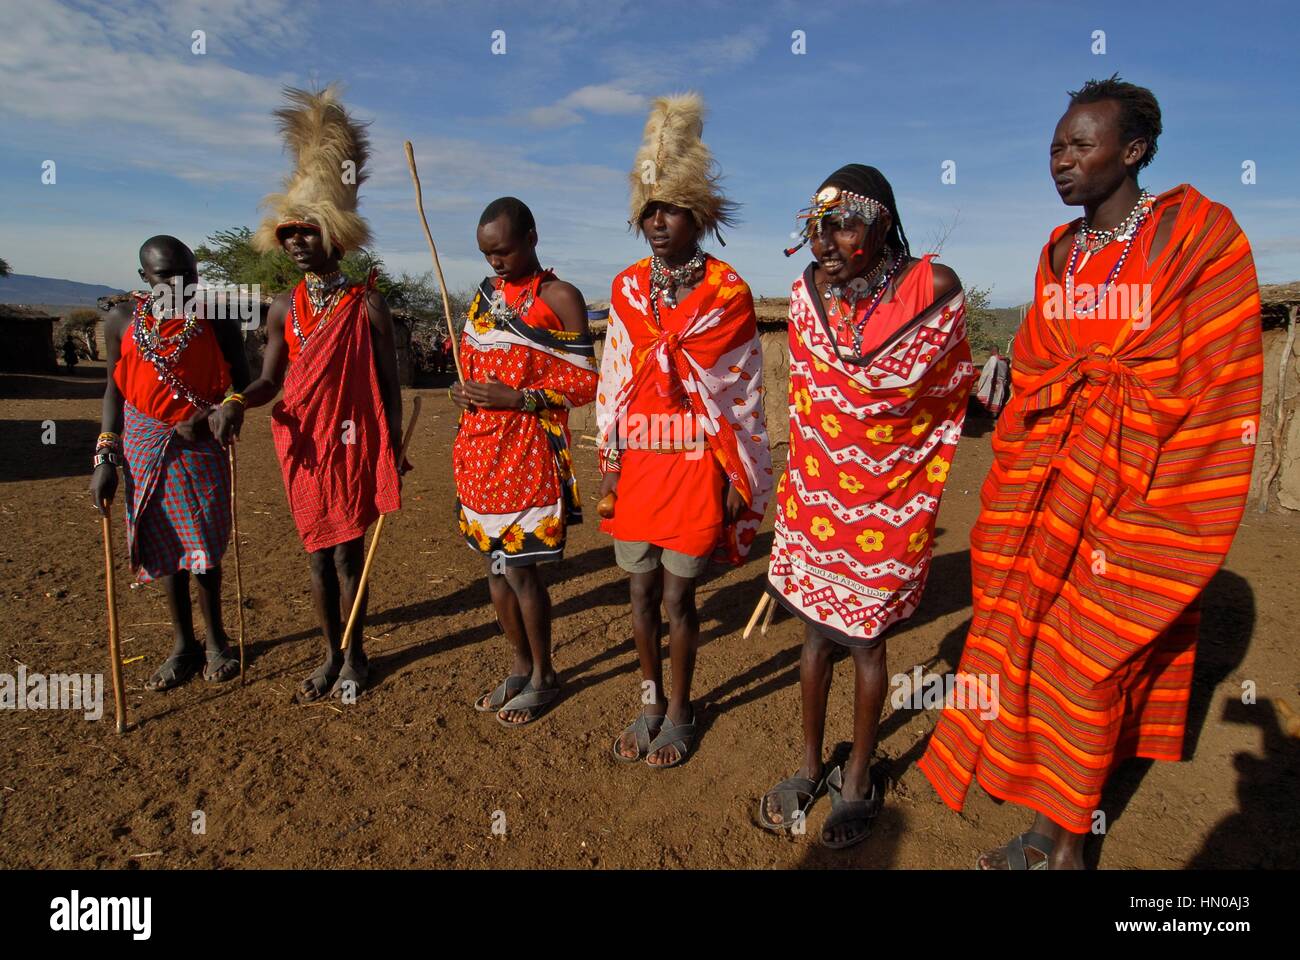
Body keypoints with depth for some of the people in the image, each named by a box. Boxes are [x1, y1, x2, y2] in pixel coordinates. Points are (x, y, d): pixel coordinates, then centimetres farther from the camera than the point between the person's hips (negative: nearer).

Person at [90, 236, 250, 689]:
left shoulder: (216, 319, -3)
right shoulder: (122, 319, 4)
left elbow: (242, 382, 0)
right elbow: (114, 389, 8)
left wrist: (214, 414, -21)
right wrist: (105, 458, 3)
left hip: (200, 444, -2)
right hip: (145, 447, 2)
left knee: (204, 547, 2)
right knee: (164, 547, 9)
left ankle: (214, 640, 21)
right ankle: (183, 645, 23)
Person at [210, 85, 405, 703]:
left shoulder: (367, 305, -5)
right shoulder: (283, 309, 8)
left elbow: (388, 383, -4)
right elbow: (271, 379, 5)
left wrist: (393, 452, -7)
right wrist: (237, 403, -17)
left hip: (354, 442, -4)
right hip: (302, 443, 5)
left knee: (346, 552, 1)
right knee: (318, 553, 11)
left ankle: (355, 656, 18)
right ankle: (332, 654, 26)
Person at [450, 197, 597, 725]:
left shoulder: (560, 297, -6)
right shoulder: (485, 294, 14)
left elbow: (585, 383, -9)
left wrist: (517, 397, -17)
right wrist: (464, 390, 2)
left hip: (528, 448, -7)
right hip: (481, 445, 7)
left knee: (519, 564, -3)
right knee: (495, 561, 11)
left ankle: (543, 676, 18)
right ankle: (519, 666, 29)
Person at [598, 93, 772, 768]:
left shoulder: (727, 292, -4)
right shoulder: (627, 288, 6)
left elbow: (744, 391, -2)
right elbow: (612, 378, 7)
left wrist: (739, 477, -4)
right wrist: (609, 460, 2)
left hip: (696, 465, -3)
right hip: (637, 462, 4)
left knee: (678, 594, 6)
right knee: (642, 591, 13)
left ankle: (679, 712, 27)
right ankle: (649, 701, 33)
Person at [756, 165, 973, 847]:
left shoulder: (932, 289, -13)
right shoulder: (807, 295, -4)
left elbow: (952, 393, 5)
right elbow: (803, 399, 7)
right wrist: (791, 489, 9)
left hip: (887, 505, -3)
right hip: (814, 498, 3)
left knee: (864, 640, 9)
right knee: (815, 630, 14)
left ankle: (857, 780, 33)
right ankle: (810, 766, 36)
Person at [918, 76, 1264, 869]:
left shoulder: (1201, 233, -6)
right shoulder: (1060, 253, 11)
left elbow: (1210, 391, -10)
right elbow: (1032, 381, 11)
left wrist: (1149, 512, -14)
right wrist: (1013, 494, 7)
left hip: (1136, 489, -5)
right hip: (1053, 479, 6)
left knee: (1087, 659, -2)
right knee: (1025, 641, 7)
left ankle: (1071, 844, 18)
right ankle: (1052, 827, 26)